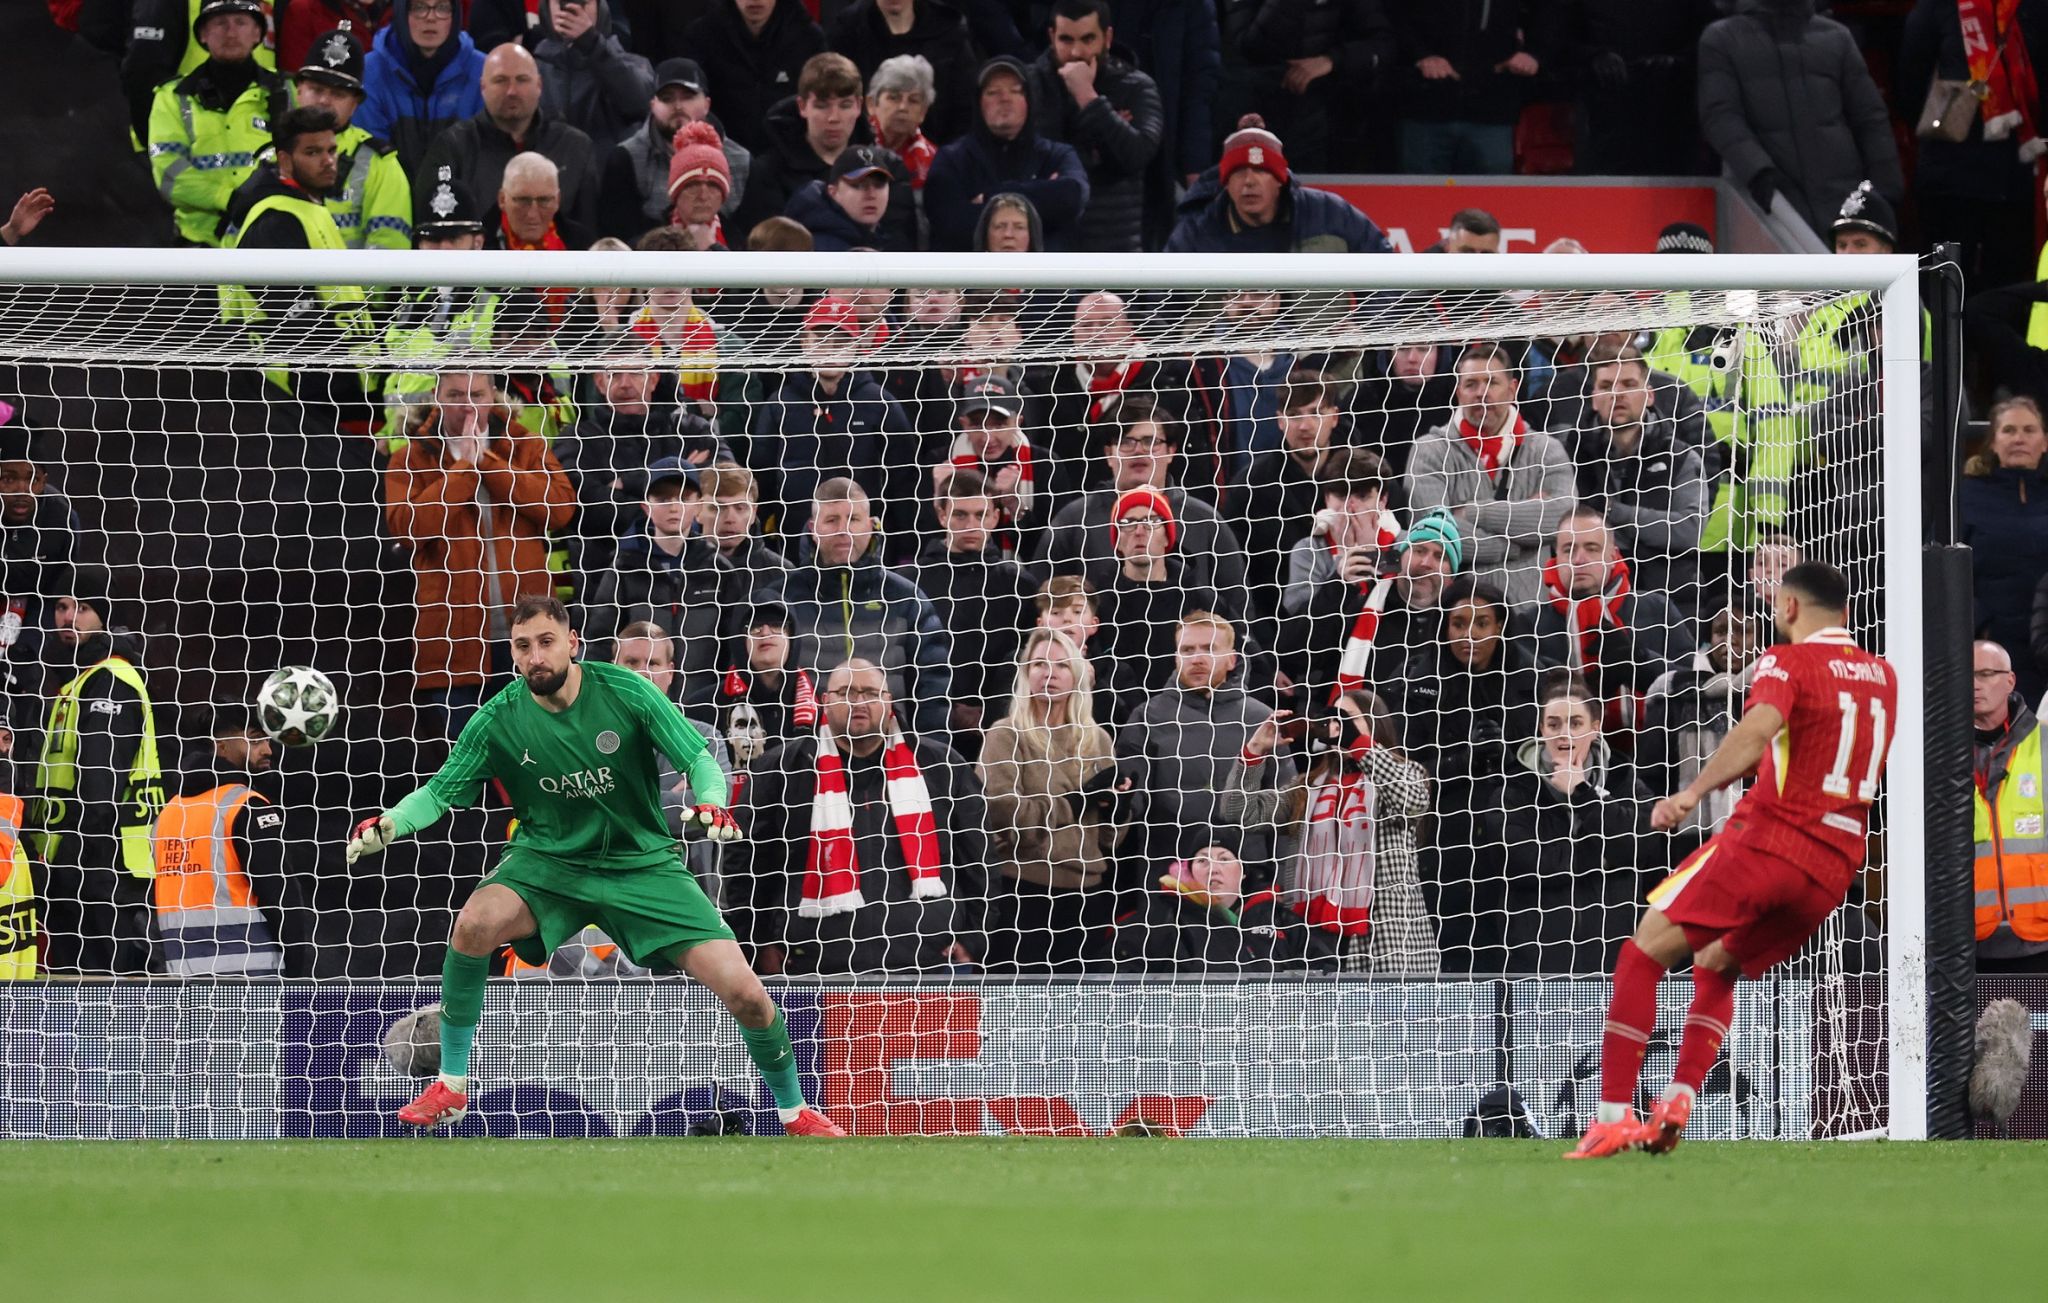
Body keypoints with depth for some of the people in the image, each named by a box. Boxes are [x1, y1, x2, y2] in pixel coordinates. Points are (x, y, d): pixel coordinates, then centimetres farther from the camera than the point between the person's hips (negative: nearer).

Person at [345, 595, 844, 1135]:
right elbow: (441, 792, -6)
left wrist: (712, 802, -32)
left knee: (743, 992, -12)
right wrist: (389, 824, -26)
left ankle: (795, 1110, 17)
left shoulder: (626, 693, -14)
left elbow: (698, 758, -9)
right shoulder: (498, 720, -11)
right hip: (547, 862, 0)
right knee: (475, 922, -32)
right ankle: (451, 1089, -15)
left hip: (642, 862, 0)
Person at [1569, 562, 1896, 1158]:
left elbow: (1758, 728, -24)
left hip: (1764, 840, -7)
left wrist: (1693, 793, -34)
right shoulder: (1884, 677, 18)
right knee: (1714, 967, 24)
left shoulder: (1787, 662, -3)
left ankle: (1615, 1114, -12)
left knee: (1642, 956, 0)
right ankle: (1678, 1101, 2)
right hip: (1834, 868, 7)